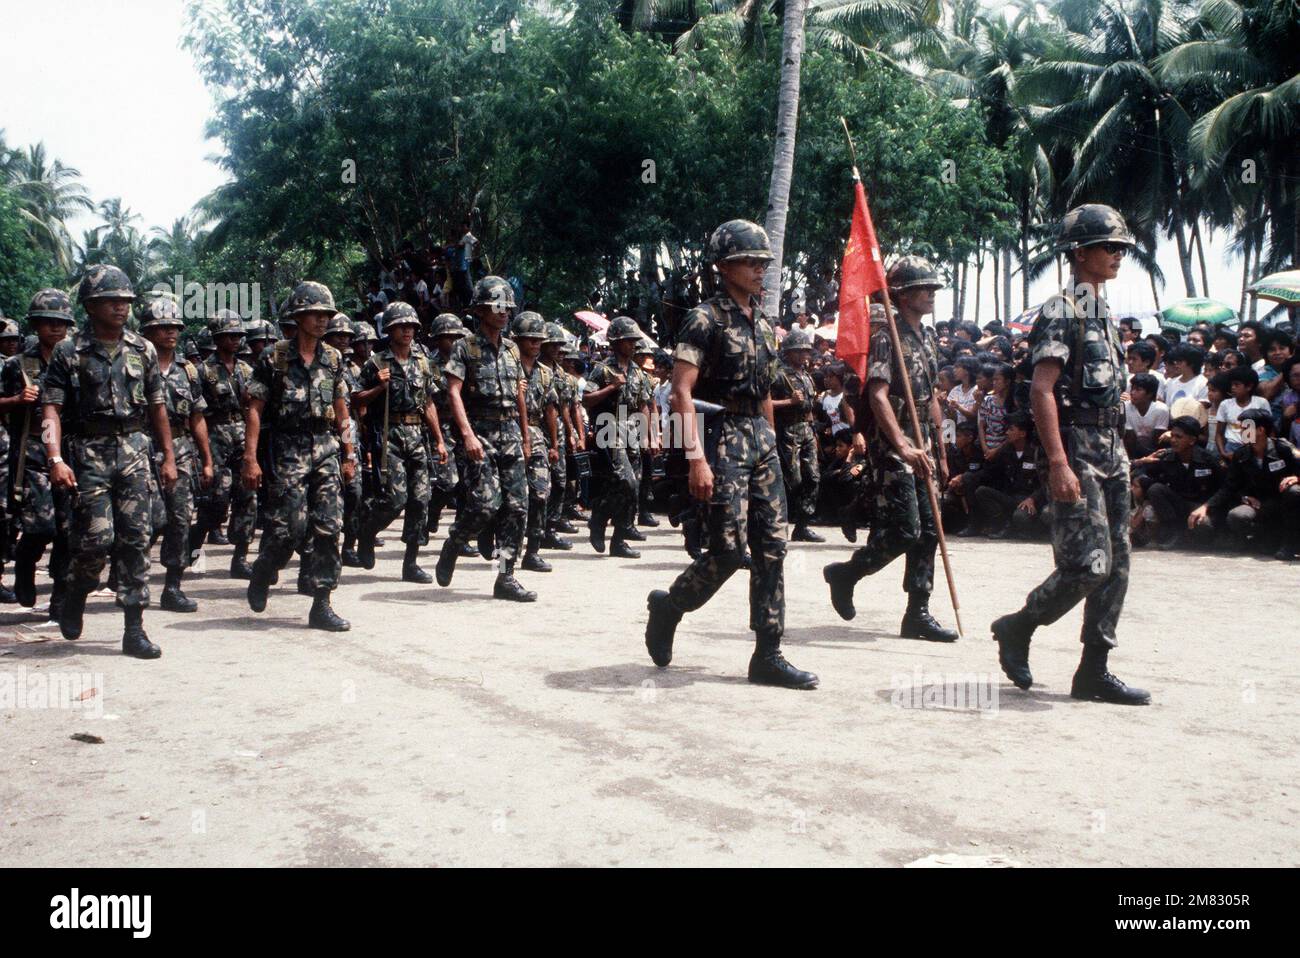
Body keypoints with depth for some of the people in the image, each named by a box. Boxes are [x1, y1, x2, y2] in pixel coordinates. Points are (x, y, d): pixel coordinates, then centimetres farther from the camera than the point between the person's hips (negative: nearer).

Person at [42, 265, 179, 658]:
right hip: (89, 452, -3)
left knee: (135, 538, 0)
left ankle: (134, 629, 4)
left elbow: (157, 406, 14)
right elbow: (52, 408, -6)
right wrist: (55, 459, -19)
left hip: (133, 449, 3)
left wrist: (168, 457, 11)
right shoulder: (69, 353, -1)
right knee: (98, 536, -10)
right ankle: (74, 596, 22)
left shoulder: (142, 350, 9)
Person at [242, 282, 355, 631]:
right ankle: (261, 576, 24)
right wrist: (250, 458, -11)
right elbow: (254, 409, -4)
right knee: (289, 526, -7)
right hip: (289, 449, -4)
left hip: (326, 448, 4)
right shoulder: (275, 357, -3)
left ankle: (321, 605, 3)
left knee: (327, 526, -1)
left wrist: (349, 455, 12)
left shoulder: (332, 358, 10)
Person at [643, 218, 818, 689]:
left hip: (762, 438, 8)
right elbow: (682, 392, -15)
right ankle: (668, 605, 17)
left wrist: (770, 442, 19)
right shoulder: (705, 319, -8)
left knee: (772, 549, 3)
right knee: (729, 549, -10)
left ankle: (768, 655, 7)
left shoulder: (762, 323, 15)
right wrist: (696, 459, -23)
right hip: (723, 436, -8)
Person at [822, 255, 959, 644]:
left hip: (921, 446, 9)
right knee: (904, 531, -12)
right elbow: (878, 396, -21)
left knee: (928, 530, 6)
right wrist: (901, 446, -31)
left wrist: (941, 452, 20)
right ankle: (845, 572, 11)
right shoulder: (887, 336, -10)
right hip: (892, 444, -9)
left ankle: (918, 614, 11)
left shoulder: (928, 338, 17)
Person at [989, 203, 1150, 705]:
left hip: (1111, 451, 9)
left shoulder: (1103, 312, 18)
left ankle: (1094, 671, 12)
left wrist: (1117, 455, 19)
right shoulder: (1062, 310, -9)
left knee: (1115, 566, 7)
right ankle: (1016, 628, 11)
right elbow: (1041, 390, -18)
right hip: (1077, 449, -9)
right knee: (1088, 564, -11)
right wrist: (1059, 464, -25)